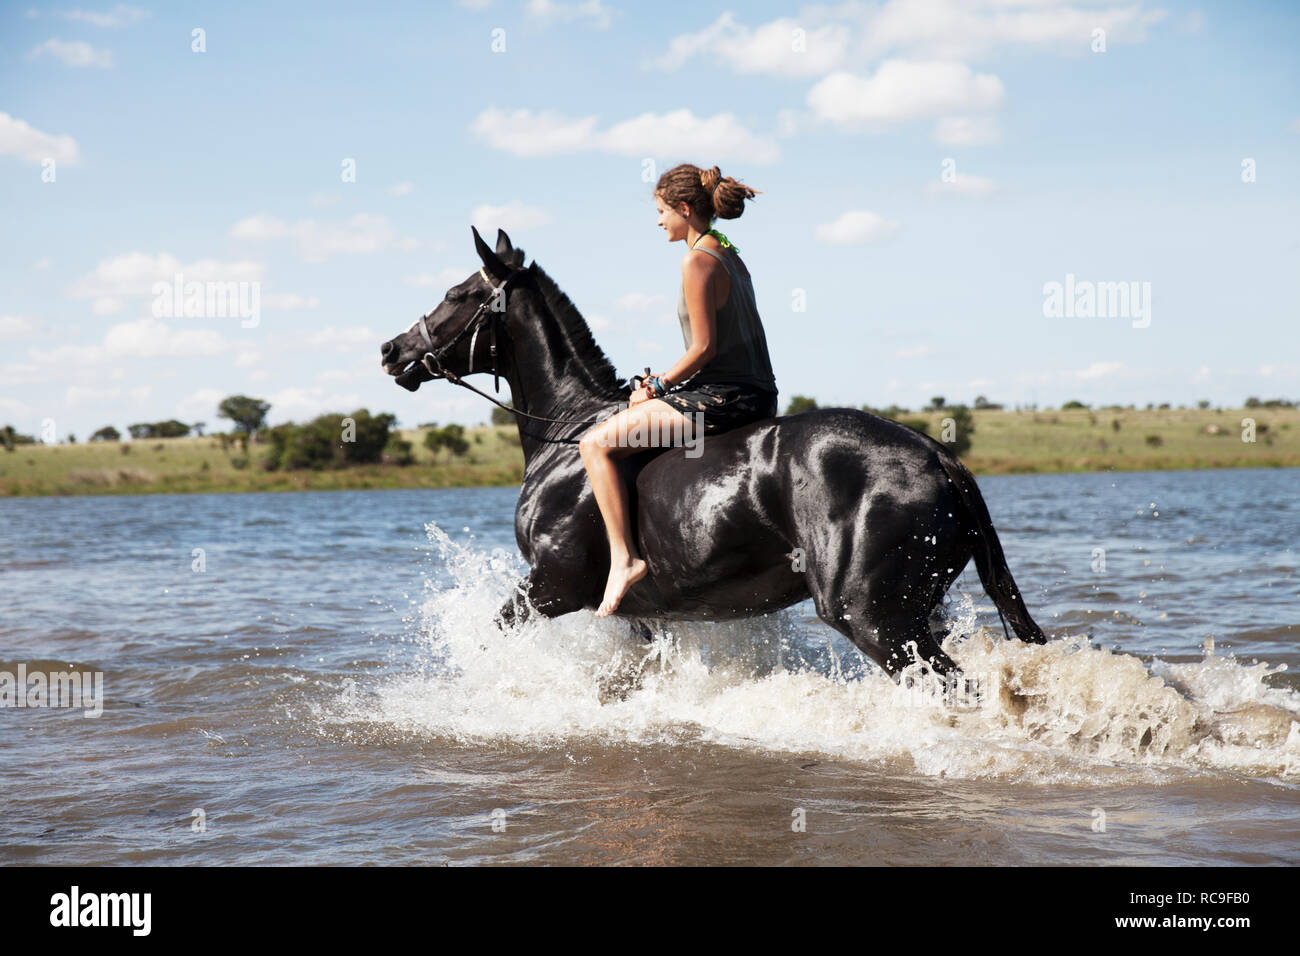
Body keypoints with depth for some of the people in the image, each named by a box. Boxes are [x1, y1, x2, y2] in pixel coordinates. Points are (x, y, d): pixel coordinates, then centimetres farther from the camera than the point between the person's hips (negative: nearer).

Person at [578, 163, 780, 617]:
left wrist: (657, 386, -7)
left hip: (719, 399, -10)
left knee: (595, 443, -12)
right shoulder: (730, 256, 16)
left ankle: (624, 558, -19)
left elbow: (704, 347, -19)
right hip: (756, 398, 10)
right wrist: (665, 382, 18)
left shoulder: (698, 262, -13)